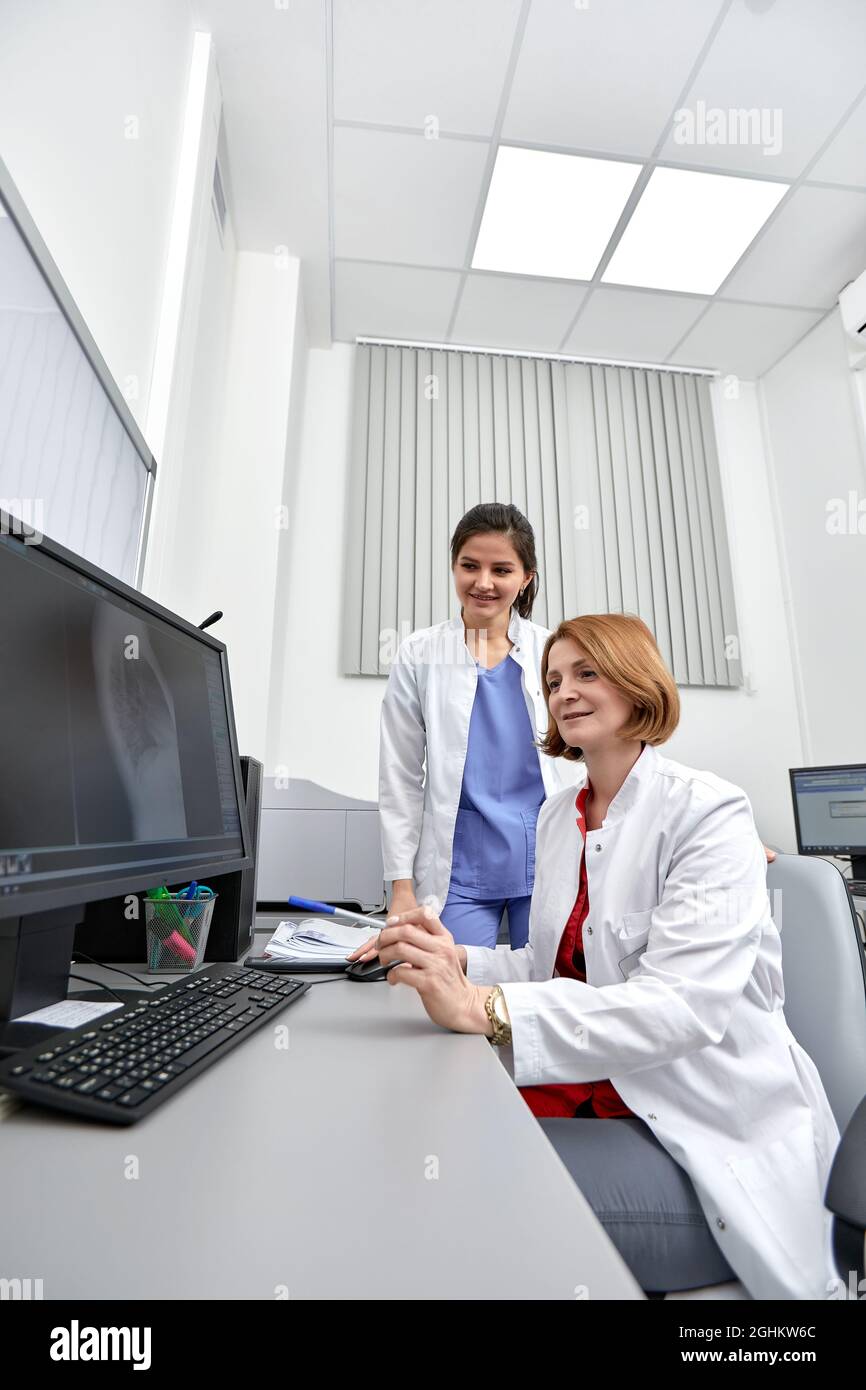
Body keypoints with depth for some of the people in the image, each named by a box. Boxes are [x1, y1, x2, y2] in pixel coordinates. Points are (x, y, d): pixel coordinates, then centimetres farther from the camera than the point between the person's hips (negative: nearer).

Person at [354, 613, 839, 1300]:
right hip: (594, 1083, 5)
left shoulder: (708, 811, -16)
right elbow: (552, 965, 6)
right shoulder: (557, 814, 5)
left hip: (706, 1117, -5)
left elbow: (684, 1005, -26)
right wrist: (460, 963, -14)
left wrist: (484, 1008, -35)